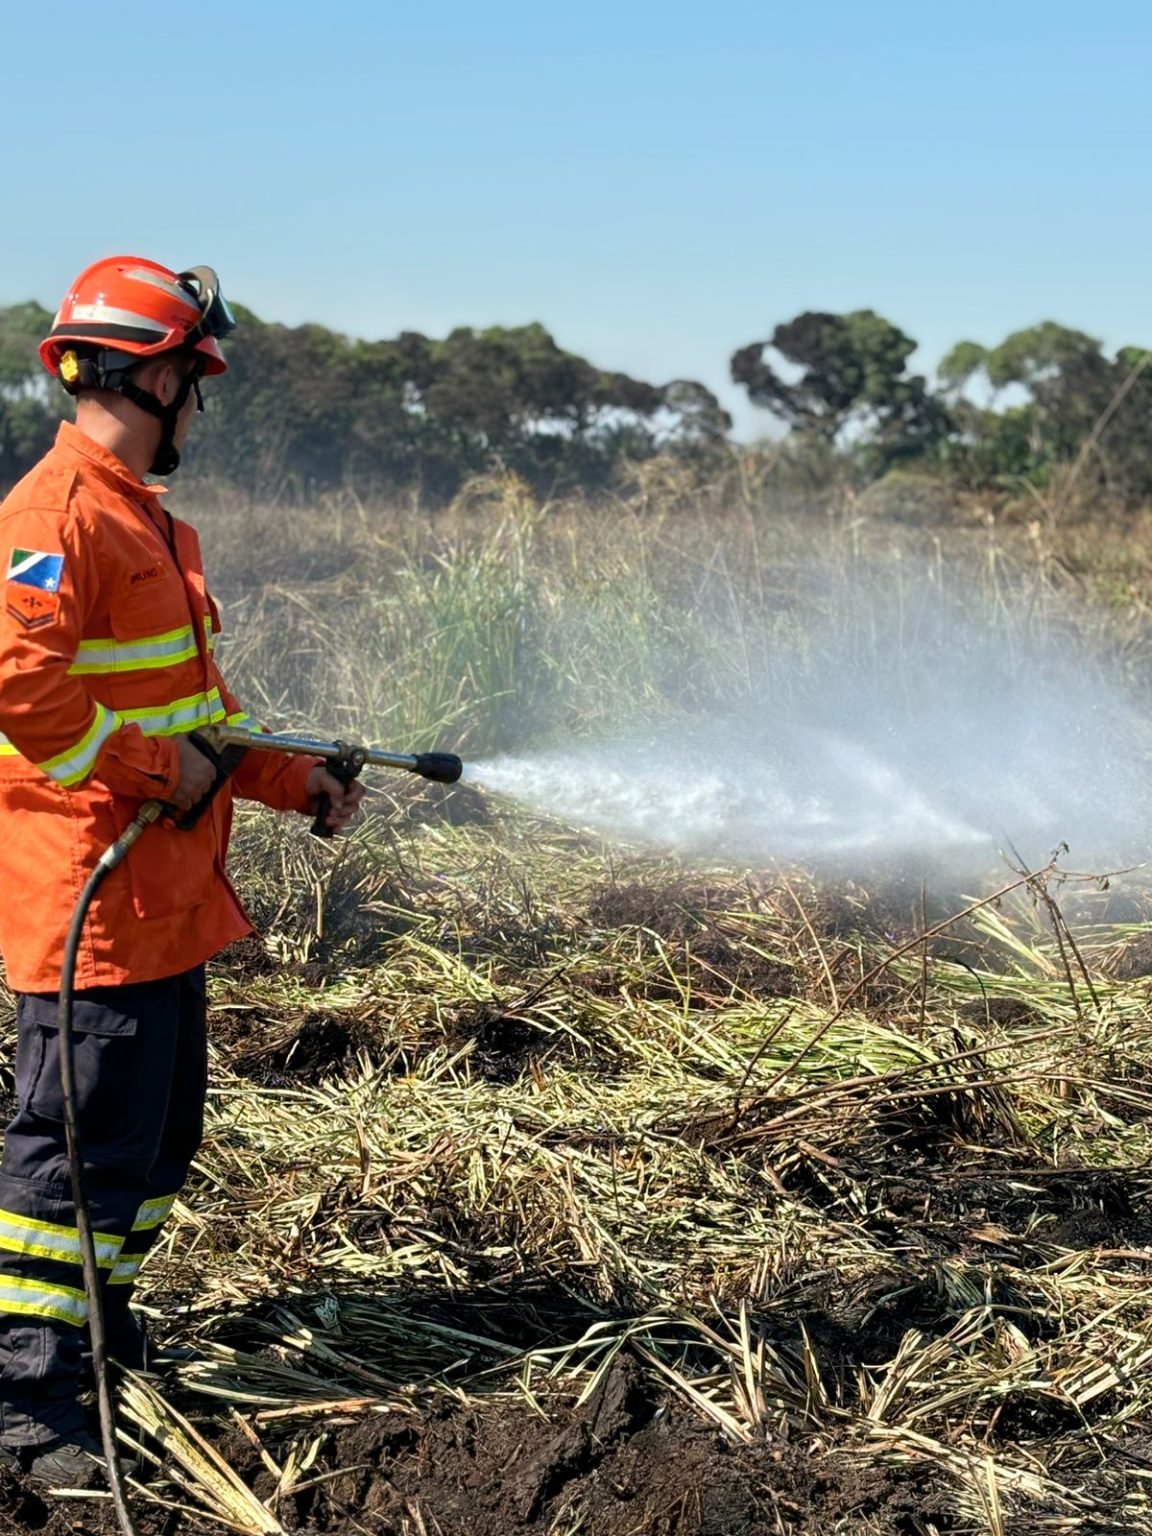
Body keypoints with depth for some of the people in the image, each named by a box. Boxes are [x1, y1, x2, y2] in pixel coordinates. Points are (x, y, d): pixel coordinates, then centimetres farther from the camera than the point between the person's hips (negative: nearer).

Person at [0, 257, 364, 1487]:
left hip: (164, 898, 10)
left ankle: (101, 1321, 37)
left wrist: (294, 780, 15)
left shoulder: (151, 523, 18)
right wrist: (158, 768, -19)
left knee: (162, 1132, 20)